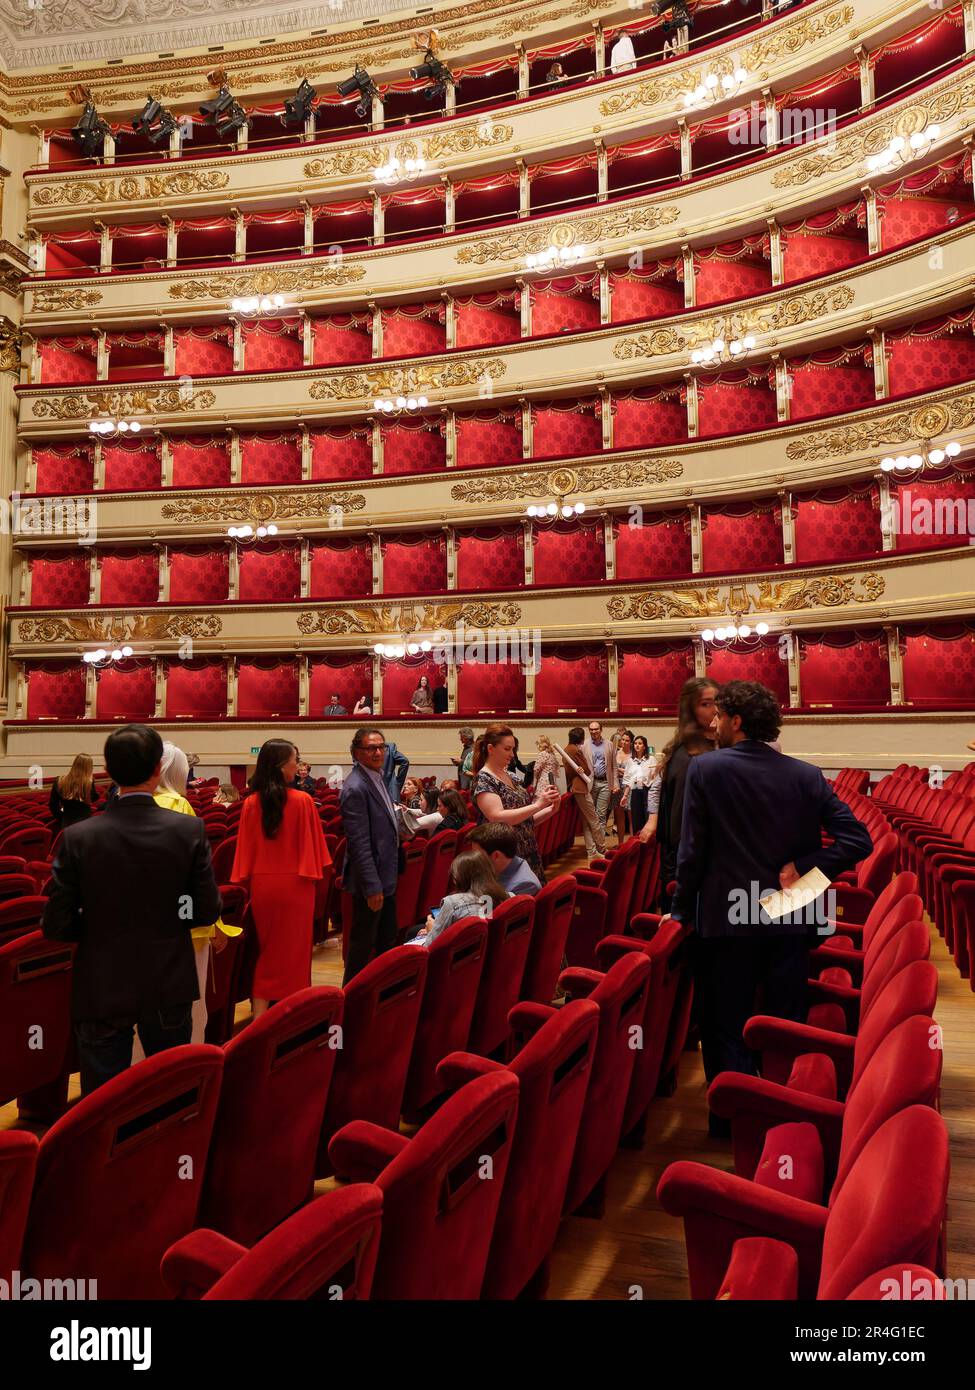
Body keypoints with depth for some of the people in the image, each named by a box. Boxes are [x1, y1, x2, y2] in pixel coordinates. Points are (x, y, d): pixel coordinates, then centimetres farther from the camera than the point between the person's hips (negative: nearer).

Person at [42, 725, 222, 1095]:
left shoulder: (78, 837, -13)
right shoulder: (190, 830, -13)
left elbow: (56, 926, -10)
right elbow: (208, 911, -7)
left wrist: (101, 927, 9)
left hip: (102, 992, -1)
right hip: (169, 986, 1)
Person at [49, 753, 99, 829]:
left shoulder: (59, 782, -4)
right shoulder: (88, 783, -15)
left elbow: (53, 804, 3)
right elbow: (95, 798, 4)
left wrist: (61, 818, 16)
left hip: (66, 822, 3)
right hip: (85, 821, -3)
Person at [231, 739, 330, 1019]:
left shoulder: (251, 804, -4)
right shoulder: (302, 801, -14)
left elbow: (246, 849, 1)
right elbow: (312, 846, -8)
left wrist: (248, 881, 10)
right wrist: (313, 872, 5)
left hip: (262, 884, 3)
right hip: (295, 883, -3)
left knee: (266, 948, 16)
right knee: (293, 950, 11)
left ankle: (260, 1012, 13)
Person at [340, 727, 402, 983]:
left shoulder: (376, 778, 10)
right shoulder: (355, 788, -21)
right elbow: (359, 844, -23)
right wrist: (372, 886, -23)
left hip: (386, 876, 10)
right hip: (370, 878, -10)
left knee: (387, 942, 19)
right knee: (363, 943, 4)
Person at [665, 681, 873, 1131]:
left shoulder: (704, 769, -10)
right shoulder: (806, 775, -1)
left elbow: (692, 850, -10)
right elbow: (858, 840, -6)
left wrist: (681, 909, 1)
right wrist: (800, 867, -4)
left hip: (726, 922, -3)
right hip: (789, 923, 4)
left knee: (727, 1030, 10)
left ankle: (734, 1123, 15)